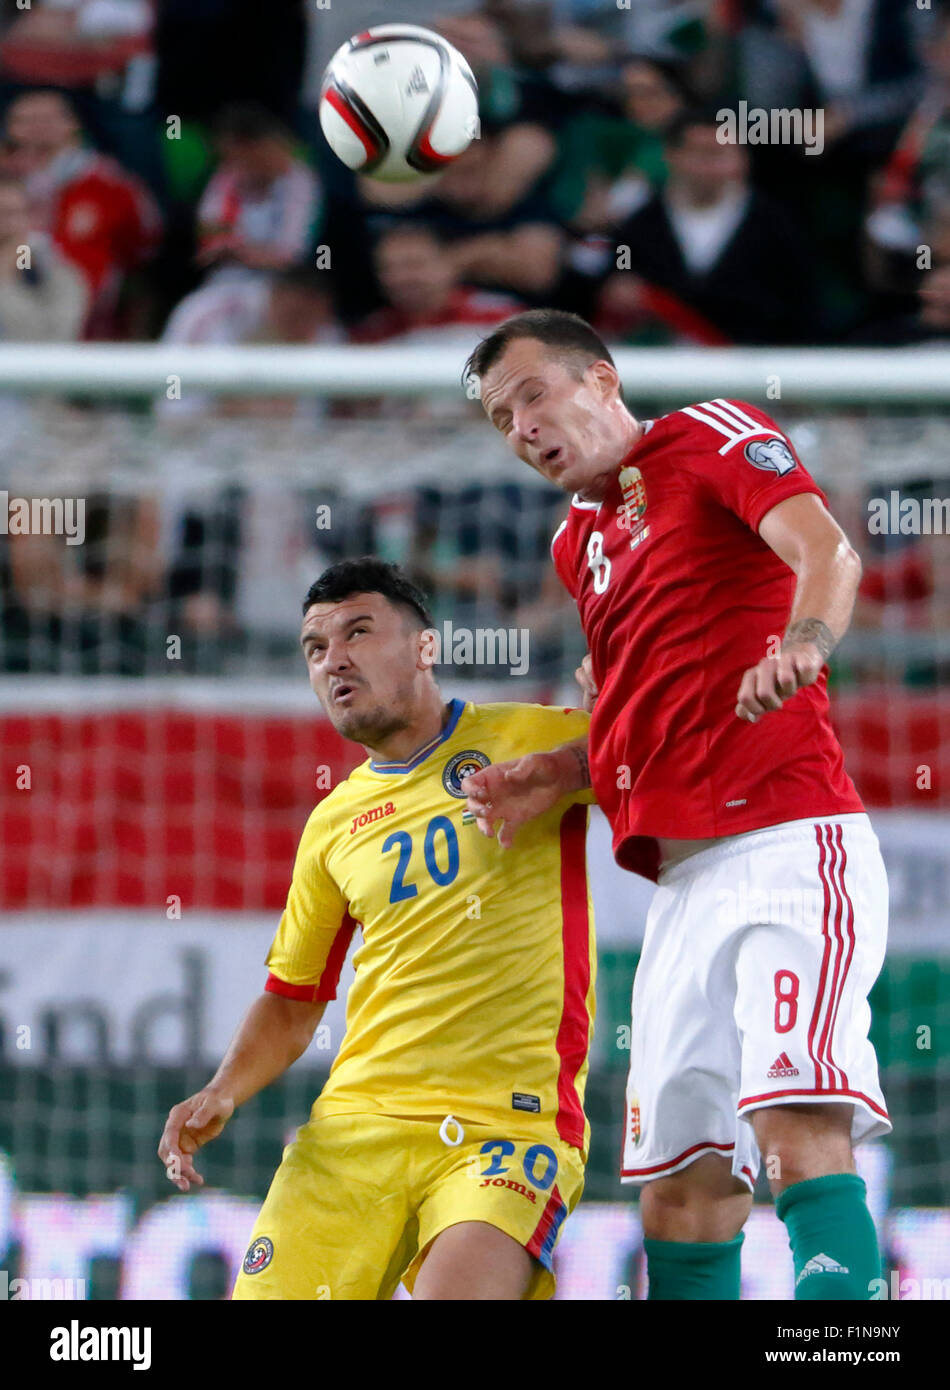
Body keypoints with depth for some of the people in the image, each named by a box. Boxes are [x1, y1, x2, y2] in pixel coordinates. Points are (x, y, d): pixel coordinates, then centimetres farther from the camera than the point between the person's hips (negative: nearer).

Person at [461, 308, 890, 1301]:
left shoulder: (714, 438, 3)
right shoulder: (578, 543, 26)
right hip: (683, 876, 8)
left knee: (799, 1131, -24)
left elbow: (826, 554, -14)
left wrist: (801, 643, -35)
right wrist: (558, 774, 14)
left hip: (787, 841, -8)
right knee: (680, 1190, 3)